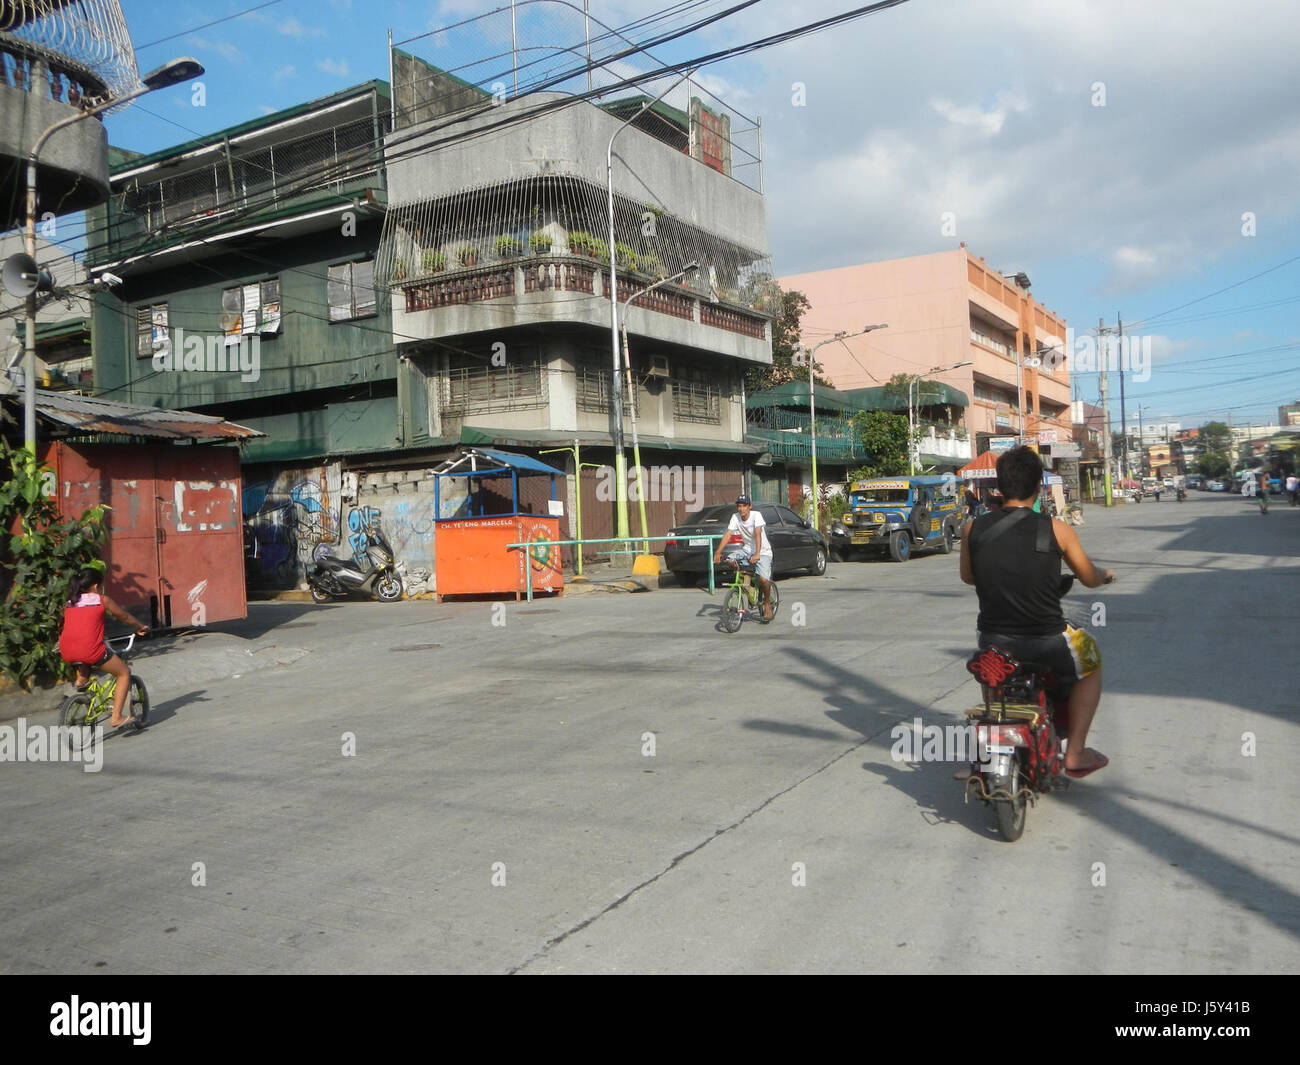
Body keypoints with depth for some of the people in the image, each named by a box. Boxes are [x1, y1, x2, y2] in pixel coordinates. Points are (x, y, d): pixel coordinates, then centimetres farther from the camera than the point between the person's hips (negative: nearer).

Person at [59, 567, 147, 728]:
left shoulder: (70, 603, 20)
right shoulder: (102, 600, 8)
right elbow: (124, 617, 20)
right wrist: (139, 627, 39)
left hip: (66, 653, 6)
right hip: (91, 651, -6)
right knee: (124, 673, 13)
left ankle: (81, 679, 25)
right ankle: (116, 717, 5)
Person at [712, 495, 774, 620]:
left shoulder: (756, 515, -19)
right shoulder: (735, 517, -6)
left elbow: (758, 534, -30)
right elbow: (727, 535, -13)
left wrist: (757, 554, -42)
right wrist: (718, 552, -26)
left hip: (763, 552, -5)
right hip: (746, 549, 5)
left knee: (763, 579, -22)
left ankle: (767, 602, 8)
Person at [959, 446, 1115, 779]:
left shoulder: (973, 529, -4)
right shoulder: (1056, 530, -9)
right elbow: (1090, 579, 5)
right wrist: (1105, 574, 29)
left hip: (994, 642, 3)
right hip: (1046, 644, -2)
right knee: (1090, 659, 29)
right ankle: (1075, 754, 25)